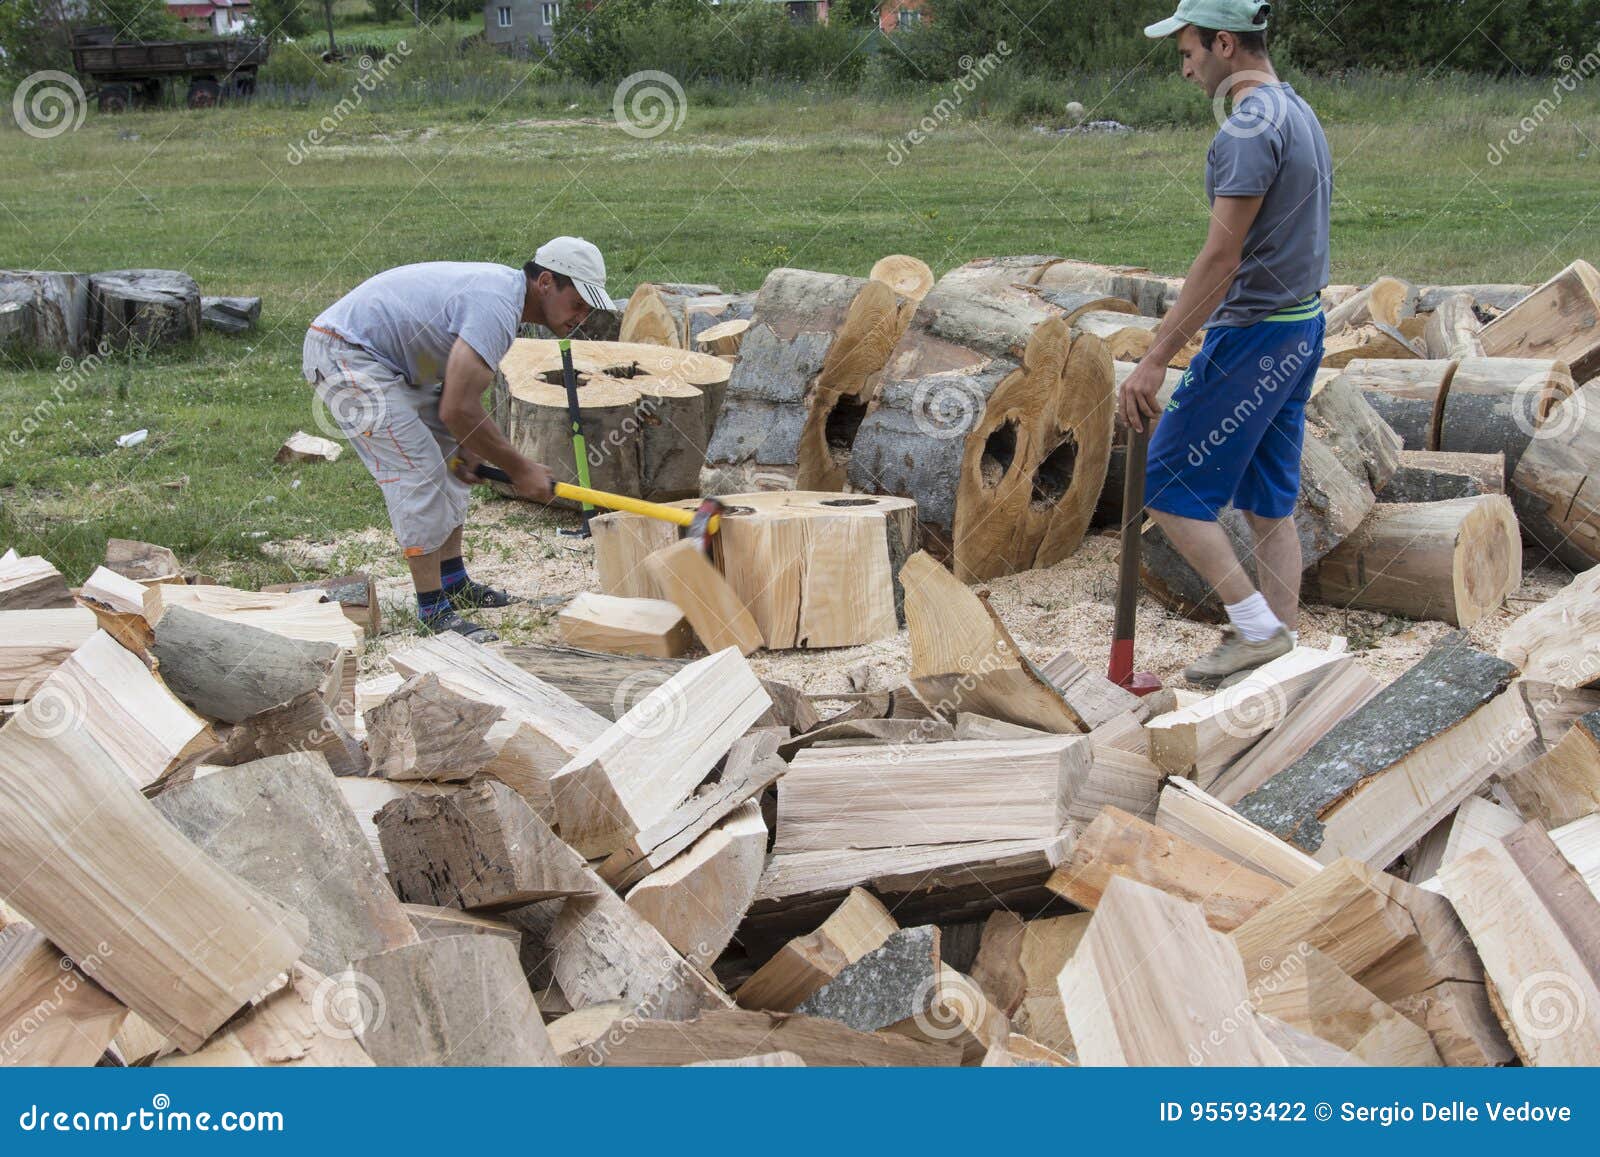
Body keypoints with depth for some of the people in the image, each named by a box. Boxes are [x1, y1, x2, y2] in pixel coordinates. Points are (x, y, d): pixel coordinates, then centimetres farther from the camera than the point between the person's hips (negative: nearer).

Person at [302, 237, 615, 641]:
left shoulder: (501, 287, 9)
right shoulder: (497, 306, -24)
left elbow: (458, 389, 17)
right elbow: (458, 410, -27)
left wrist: (466, 447, 2)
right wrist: (520, 469, -15)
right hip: (344, 354, -11)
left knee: (450, 455, 14)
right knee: (418, 470, -14)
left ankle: (453, 582, 20)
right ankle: (433, 608, -9)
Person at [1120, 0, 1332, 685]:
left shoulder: (1249, 127, -18)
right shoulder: (1299, 114, 14)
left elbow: (1222, 257, -23)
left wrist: (1156, 358, -22)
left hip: (1253, 335, -10)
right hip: (1303, 325, 10)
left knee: (1168, 486, -2)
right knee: (1268, 500, 13)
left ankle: (1256, 626, -1)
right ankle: (1280, 646, 16)